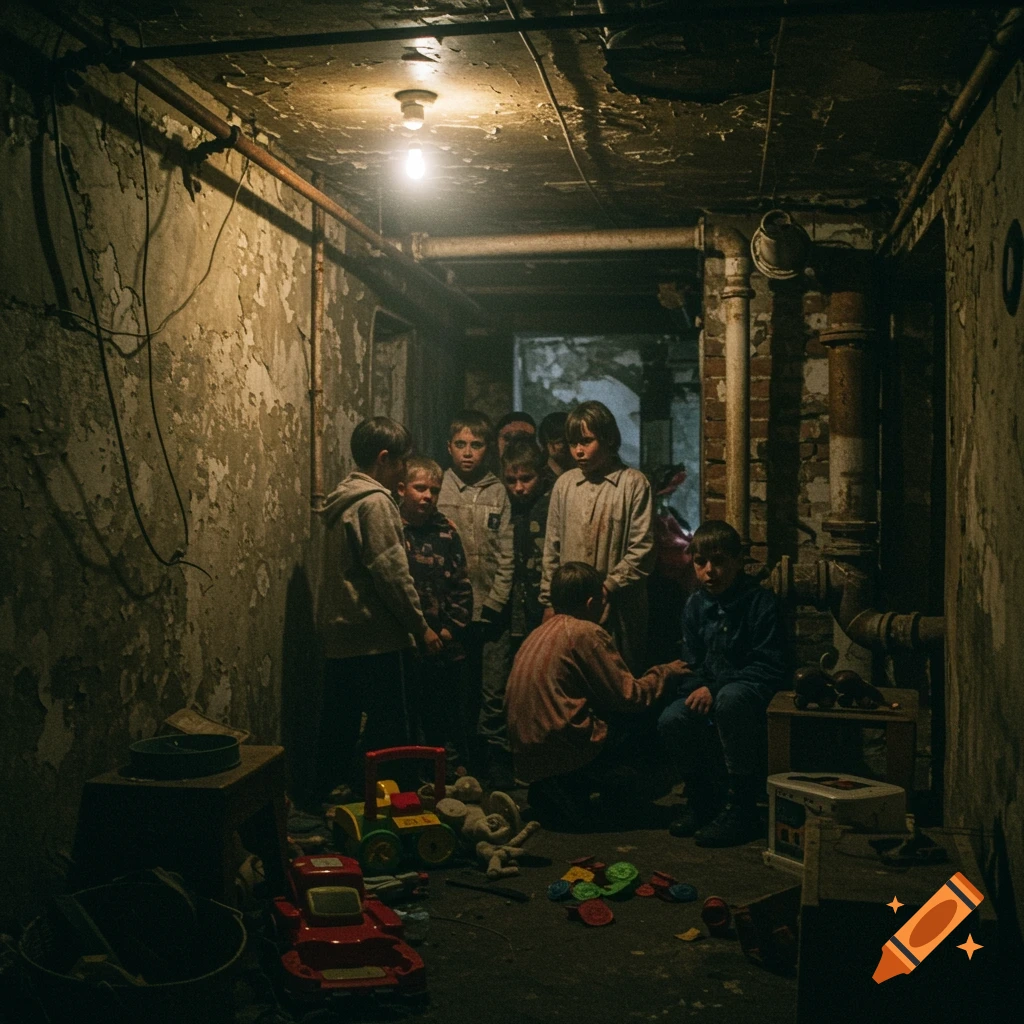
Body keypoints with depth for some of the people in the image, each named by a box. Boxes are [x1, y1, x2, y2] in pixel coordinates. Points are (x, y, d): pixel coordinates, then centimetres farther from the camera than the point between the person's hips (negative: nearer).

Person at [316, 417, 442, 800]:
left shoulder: (341, 501, 15)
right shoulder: (375, 502, -14)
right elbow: (392, 574, -17)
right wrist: (421, 627, -9)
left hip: (339, 634, 10)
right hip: (373, 638, -9)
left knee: (339, 726, 15)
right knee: (388, 730, -2)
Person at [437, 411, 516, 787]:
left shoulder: (498, 493, 3)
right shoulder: (438, 489, 1)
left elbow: (506, 555, 1)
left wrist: (495, 603, -7)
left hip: (491, 610, 0)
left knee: (494, 690, 4)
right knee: (457, 688, 9)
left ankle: (495, 754, 17)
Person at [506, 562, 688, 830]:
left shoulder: (539, 634, 14)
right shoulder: (586, 632, -10)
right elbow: (630, 697, -10)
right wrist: (664, 672, 8)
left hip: (526, 755, 8)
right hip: (560, 752, -8)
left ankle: (556, 792, 13)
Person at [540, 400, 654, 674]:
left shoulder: (633, 483, -4)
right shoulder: (564, 484, 8)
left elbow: (642, 549, -7)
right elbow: (552, 548, 12)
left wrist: (608, 587, -13)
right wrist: (549, 600, 9)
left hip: (617, 607, -3)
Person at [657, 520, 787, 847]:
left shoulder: (761, 602, -11)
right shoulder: (695, 605, 5)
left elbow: (770, 667, -17)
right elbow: (692, 663, 10)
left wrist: (714, 689, -24)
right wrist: (697, 688, -16)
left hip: (752, 692, -5)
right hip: (708, 692, 5)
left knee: (730, 698, -40)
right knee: (670, 721, -24)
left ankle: (742, 808, -27)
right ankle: (702, 801, 4)